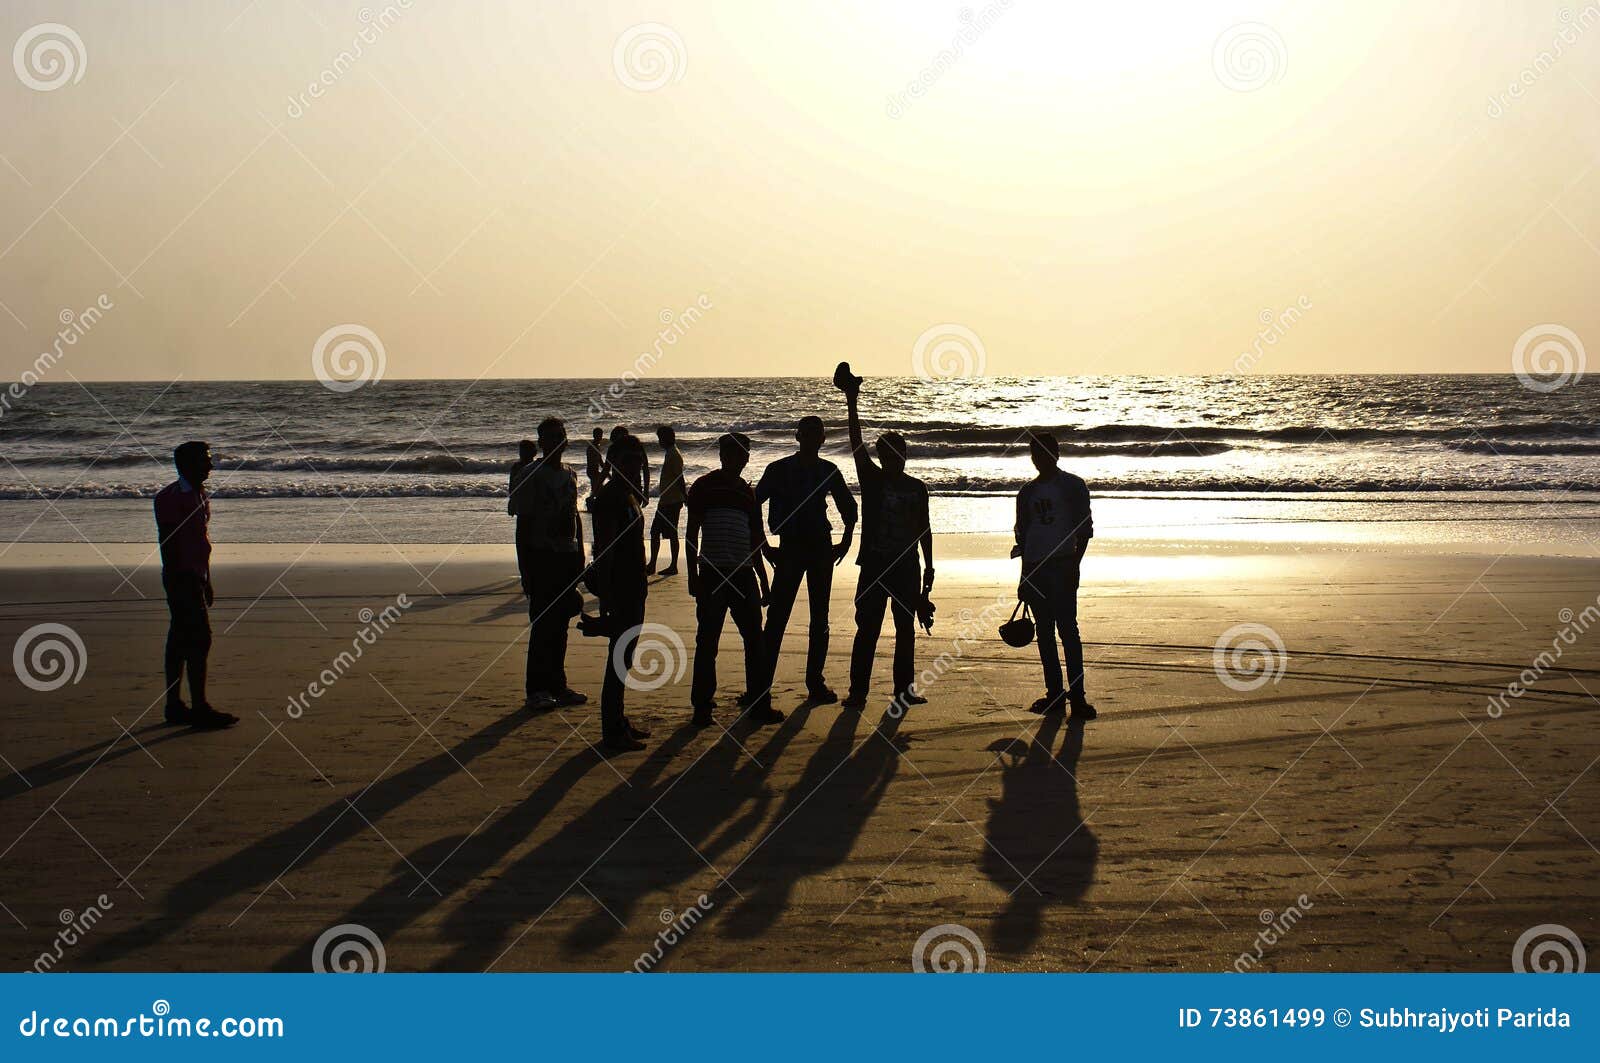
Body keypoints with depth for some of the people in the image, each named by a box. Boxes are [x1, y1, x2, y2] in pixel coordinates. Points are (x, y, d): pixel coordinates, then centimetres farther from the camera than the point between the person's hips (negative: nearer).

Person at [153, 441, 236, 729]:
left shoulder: (200, 495, 16)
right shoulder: (170, 497, -13)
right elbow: (168, 543, -17)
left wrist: (207, 583, 23)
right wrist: (176, 583, -21)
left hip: (195, 577, 9)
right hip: (182, 577, -9)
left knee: (180, 640, 11)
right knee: (199, 639, -11)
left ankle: (174, 706, 16)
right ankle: (200, 709, -9)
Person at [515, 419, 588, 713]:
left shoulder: (569, 475, 14)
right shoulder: (531, 475, -8)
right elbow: (523, 524, -10)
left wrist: (580, 557, 17)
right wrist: (525, 569, -15)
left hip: (567, 556, 7)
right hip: (542, 557, -7)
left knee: (560, 625, 11)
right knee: (542, 625, -6)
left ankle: (557, 686, 18)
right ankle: (536, 691, -2)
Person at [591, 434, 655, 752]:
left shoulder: (630, 495, 15)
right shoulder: (610, 497, -15)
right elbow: (603, 549, -20)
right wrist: (605, 594, -24)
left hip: (633, 587, 10)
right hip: (619, 589, -10)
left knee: (624, 658, 15)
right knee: (619, 660, -7)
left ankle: (618, 722, 25)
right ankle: (612, 732, -2)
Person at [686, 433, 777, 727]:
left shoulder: (747, 491, 16)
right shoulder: (705, 486, 1)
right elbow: (691, 533, -1)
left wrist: (763, 580, 21)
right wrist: (693, 575, -8)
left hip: (743, 574, 5)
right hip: (712, 573, -5)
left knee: (754, 639, 4)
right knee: (707, 641, -2)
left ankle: (758, 704, 13)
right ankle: (702, 705, 7)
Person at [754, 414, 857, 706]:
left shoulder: (828, 471, 7)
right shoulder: (779, 469, -3)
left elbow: (849, 507, 21)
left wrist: (845, 542, 13)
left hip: (821, 549, 4)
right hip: (790, 548, -4)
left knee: (820, 619, 7)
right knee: (776, 618, -9)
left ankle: (815, 683, 16)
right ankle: (761, 686, -8)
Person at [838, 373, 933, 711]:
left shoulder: (917, 488, 8)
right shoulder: (872, 478, 0)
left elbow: (924, 529, 12)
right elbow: (857, 443, -12)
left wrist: (929, 567, 10)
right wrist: (852, 403, -20)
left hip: (907, 568, 3)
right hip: (874, 566, -3)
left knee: (906, 630, 9)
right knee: (867, 630, -4)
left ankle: (904, 689, 18)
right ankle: (857, 691, -2)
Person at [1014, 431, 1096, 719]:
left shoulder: (1072, 486, 3)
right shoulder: (1028, 492, 17)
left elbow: (1084, 530, -1)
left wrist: (1074, 565, -12)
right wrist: (1024, 578, 18)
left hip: (1062, 565, -5)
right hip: (1035, 568, 5)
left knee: (1067, 629, -12)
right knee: (1045, 633, 6)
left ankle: (1076, 694, -12)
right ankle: (1055, 693, 11)